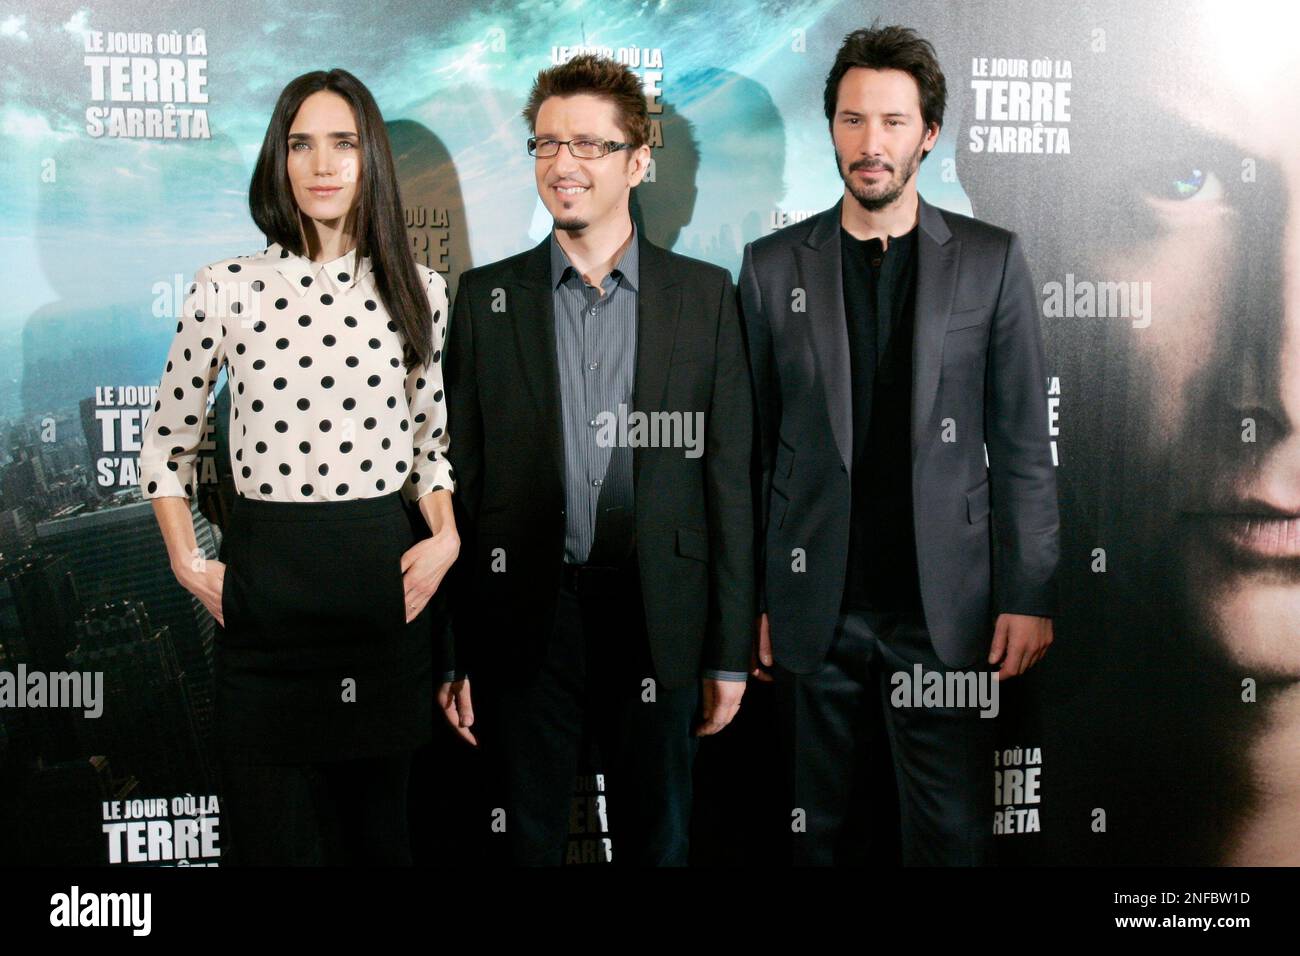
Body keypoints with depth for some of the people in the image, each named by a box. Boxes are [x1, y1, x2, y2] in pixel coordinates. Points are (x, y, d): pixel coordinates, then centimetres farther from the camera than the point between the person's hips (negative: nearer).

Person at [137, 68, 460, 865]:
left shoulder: (419, 291, 5)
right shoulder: (228, 289, -1)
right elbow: (167, 446, 9)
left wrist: (445, 537, -2)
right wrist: (190, 565, -1)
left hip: (388, 579, 2)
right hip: (265, 582, -1)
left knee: (379, 821, 14)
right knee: (273, 830, 9)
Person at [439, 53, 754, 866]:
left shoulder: (706, 295, 2)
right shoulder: (487, 297, 3)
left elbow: (729, 477, 1)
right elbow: (461, 478, 3)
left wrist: (730, 649, -1)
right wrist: (451, 651, 0)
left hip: (656, 622, 0)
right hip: (524, 620, 1)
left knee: (657, 841, 13)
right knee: (527, 840, 12)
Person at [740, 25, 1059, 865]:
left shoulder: (991, 261, 3)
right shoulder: (773, 266, 5)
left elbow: (1023, 442, 3)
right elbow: (752, 445, 5)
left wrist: (1030, 595, -3)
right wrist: (747, 600, 3)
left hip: (944, 608, -1)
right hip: (814, 608, 1)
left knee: (955, 835, 2)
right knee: (825, 833, 11)